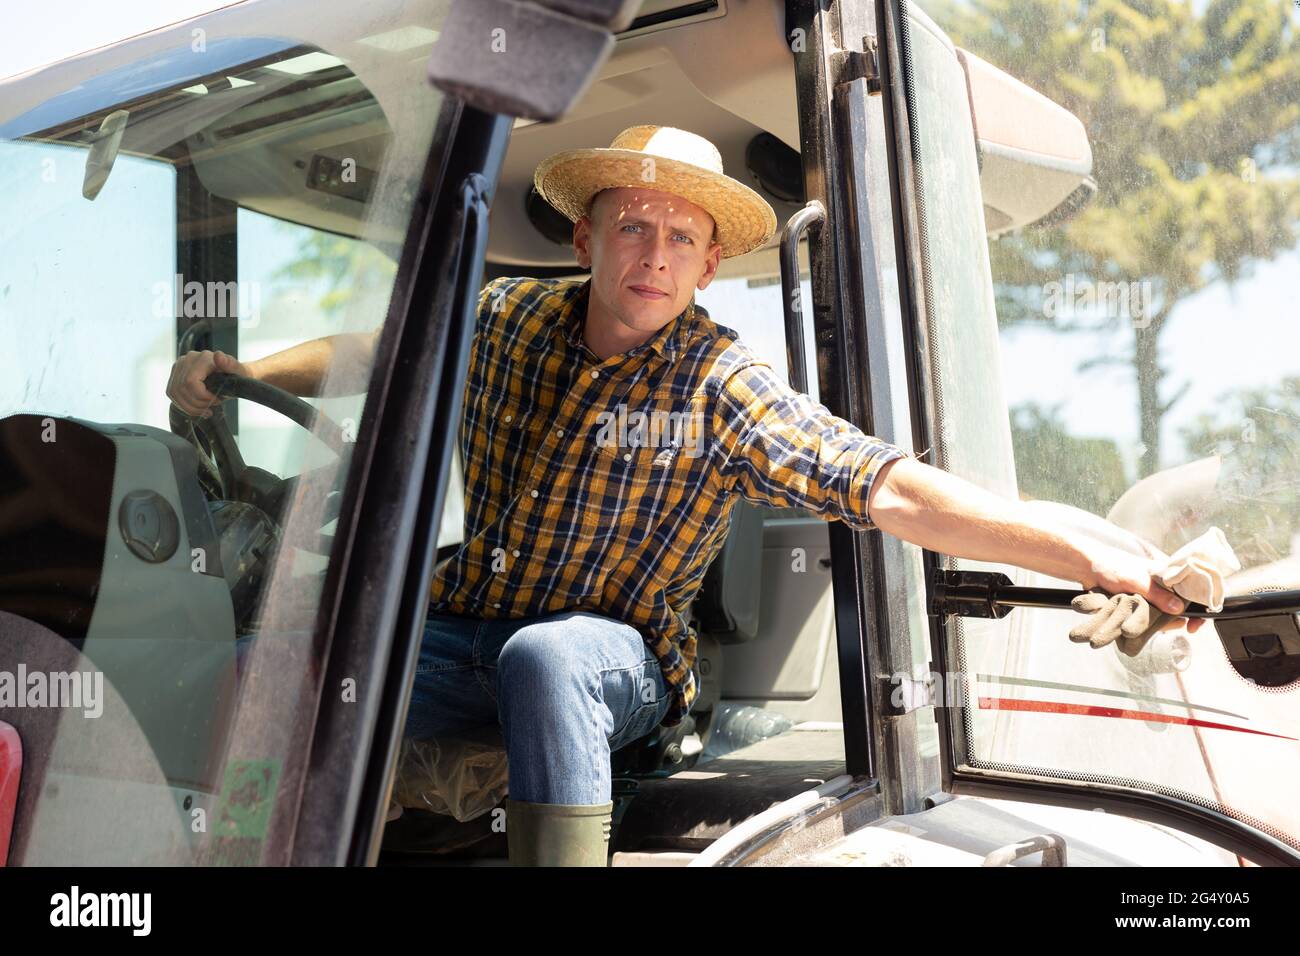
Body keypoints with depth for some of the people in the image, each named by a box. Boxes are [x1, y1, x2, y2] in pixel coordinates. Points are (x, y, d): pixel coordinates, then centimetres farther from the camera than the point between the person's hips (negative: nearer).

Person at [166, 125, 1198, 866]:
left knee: (542, 657, -39)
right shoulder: (509, 318, 1)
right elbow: (376, 352, 19)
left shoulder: (724, 388, -12)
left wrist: (1094, 557, -27)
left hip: (618, 652, -3)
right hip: (462, 626, 4)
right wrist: (240, 371, 10)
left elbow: (893, 491, -19)